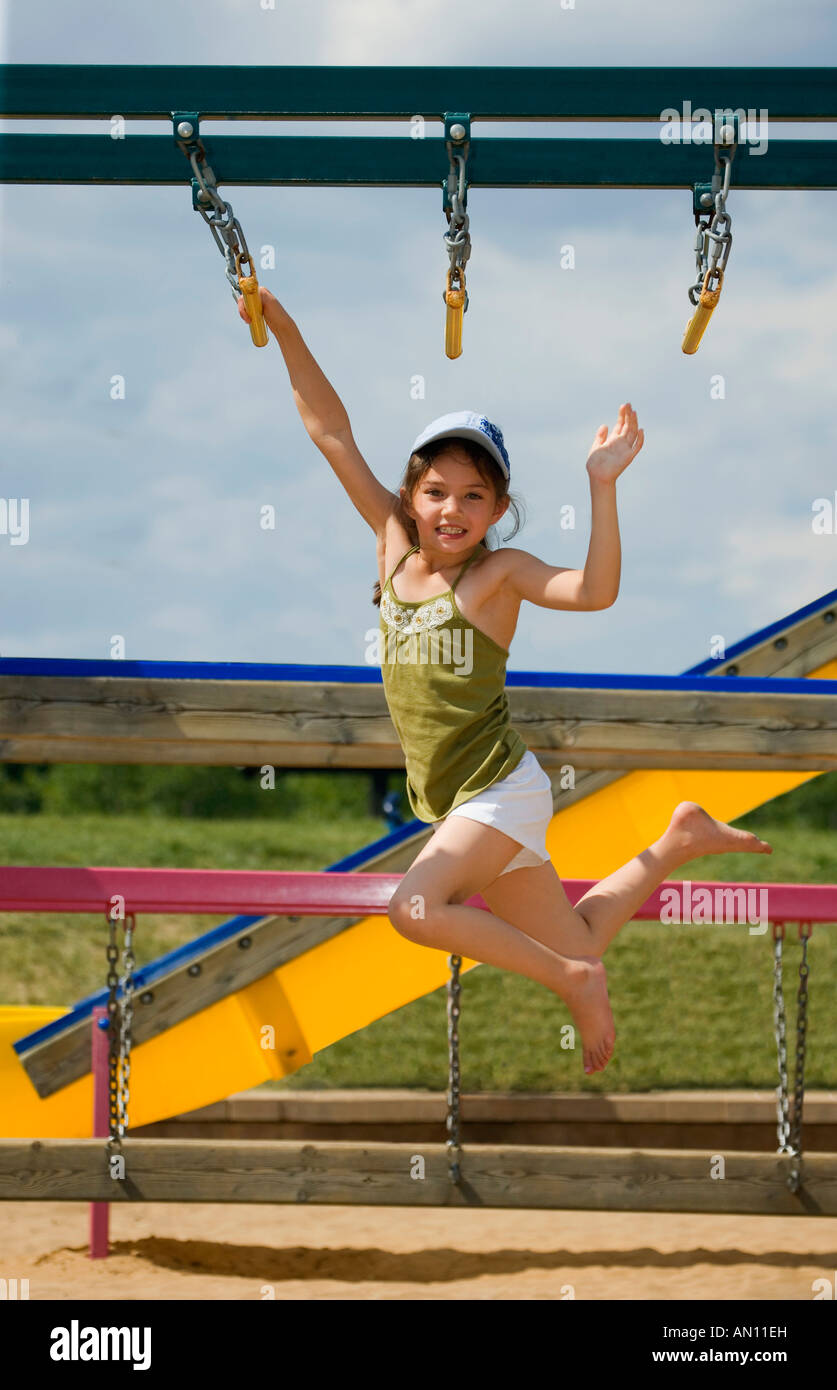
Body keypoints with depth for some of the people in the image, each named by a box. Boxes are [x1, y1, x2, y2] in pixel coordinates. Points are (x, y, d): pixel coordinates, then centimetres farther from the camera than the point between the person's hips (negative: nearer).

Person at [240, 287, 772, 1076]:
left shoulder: (498, 573, -12)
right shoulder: (394, 545, 2)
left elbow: (595, 591, -30)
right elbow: (330, 432, 0)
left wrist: (601, 484, -35)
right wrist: (282, 329, -7)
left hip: (500, 790, -6)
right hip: (451, 801, 6)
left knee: (416, 909, -29)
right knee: (575, 949, 16)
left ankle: (576, 983, -12)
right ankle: (680, 841, 35)